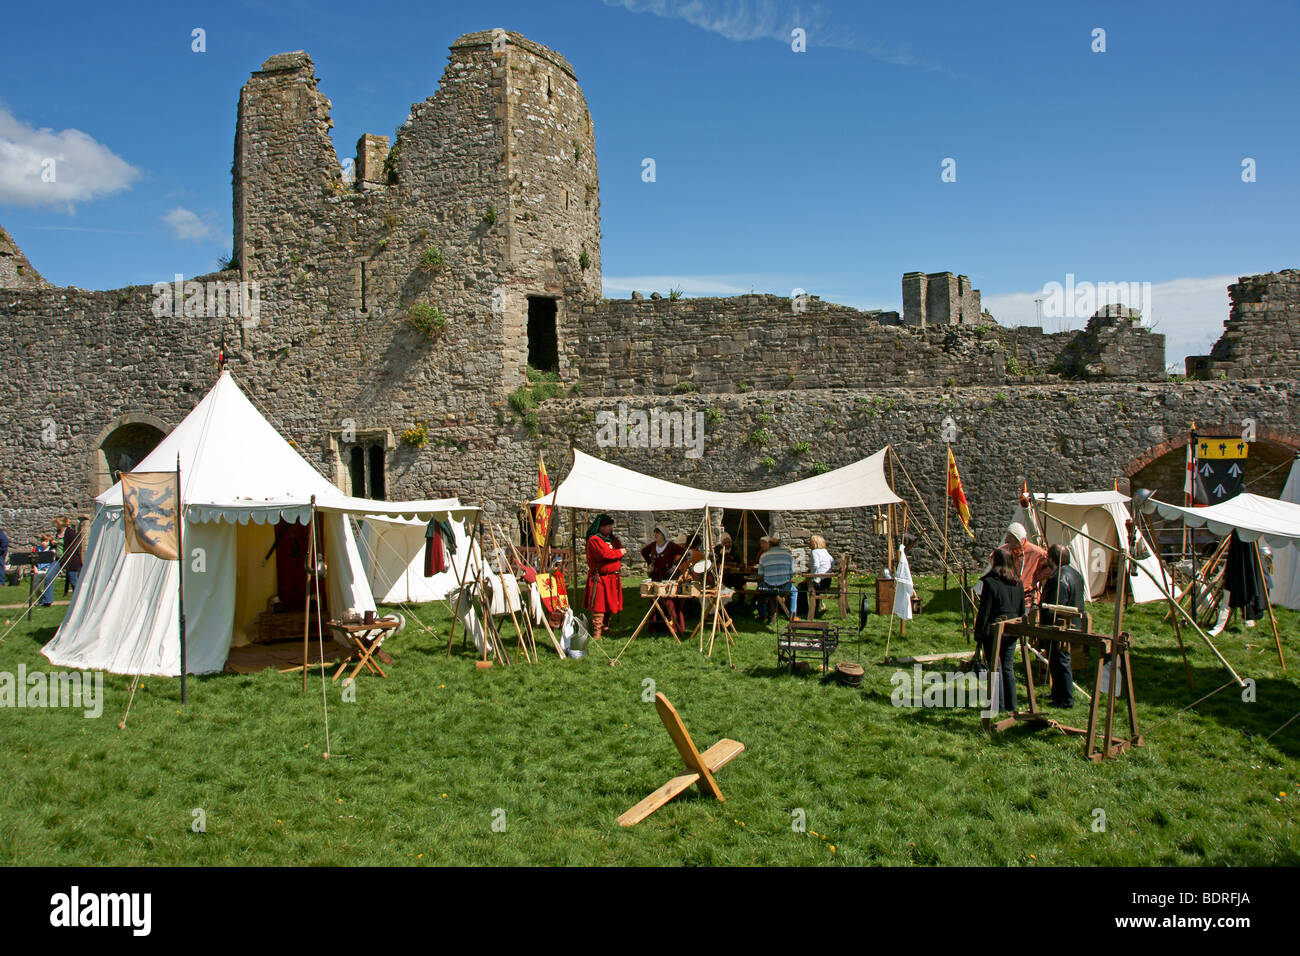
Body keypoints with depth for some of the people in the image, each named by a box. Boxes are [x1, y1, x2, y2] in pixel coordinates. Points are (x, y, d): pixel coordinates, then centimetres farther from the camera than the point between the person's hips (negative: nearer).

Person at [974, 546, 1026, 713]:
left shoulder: (990, 582, -15)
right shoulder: (1018, 583, 5)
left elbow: (984, 611, -13)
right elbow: (1022, 611, 12)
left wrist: (978, 634, -6)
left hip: (993, 630, -6)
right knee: (1008, 667, 13)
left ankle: (999, 706, 4)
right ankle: (1011, 705, 16)